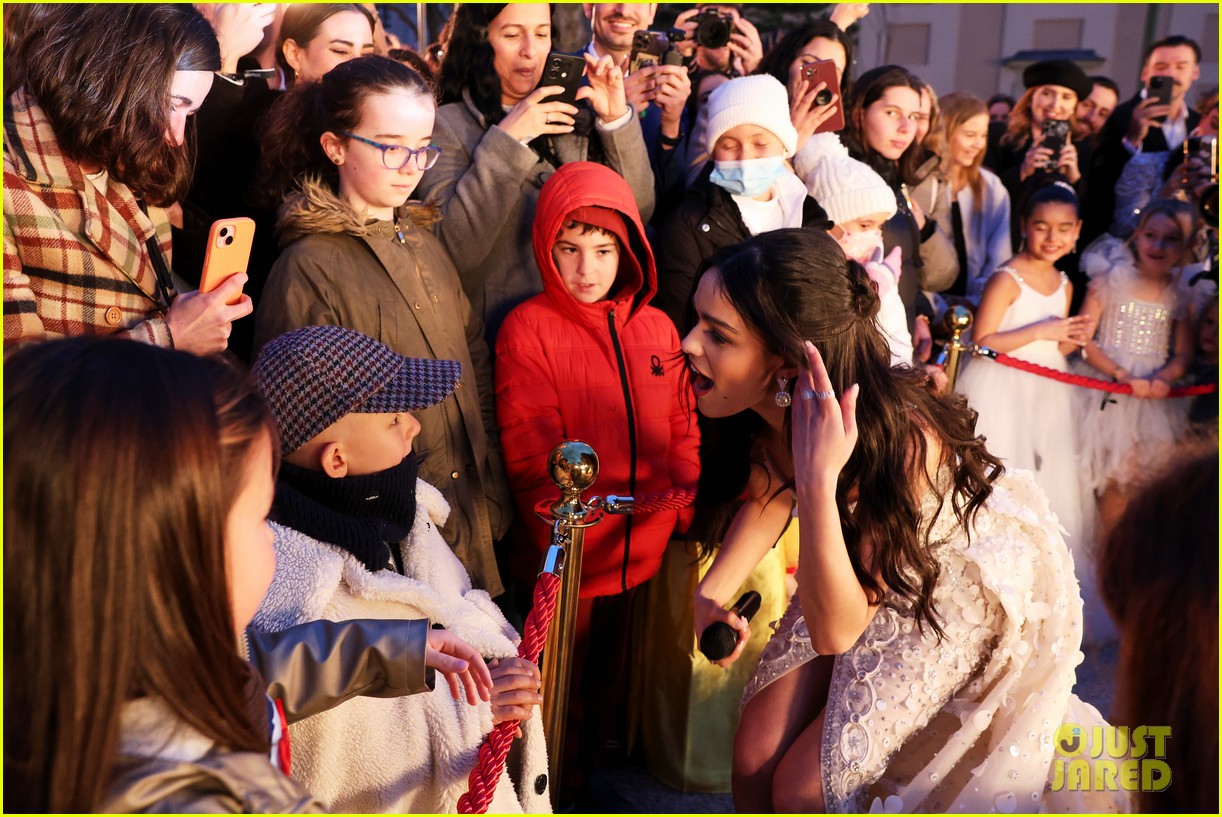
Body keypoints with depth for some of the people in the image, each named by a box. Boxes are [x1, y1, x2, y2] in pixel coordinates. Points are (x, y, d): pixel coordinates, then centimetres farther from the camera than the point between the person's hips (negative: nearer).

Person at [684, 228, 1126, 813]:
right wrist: (711, 591, -10)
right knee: (754, 762, -1)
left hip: (970, 587, -5)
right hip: (866, 565, 6)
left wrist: (818, 482, -50)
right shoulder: (770, 406, -21)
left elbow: (835, 632, -37)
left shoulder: (901, 437, -39)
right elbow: (771, 494, 4)